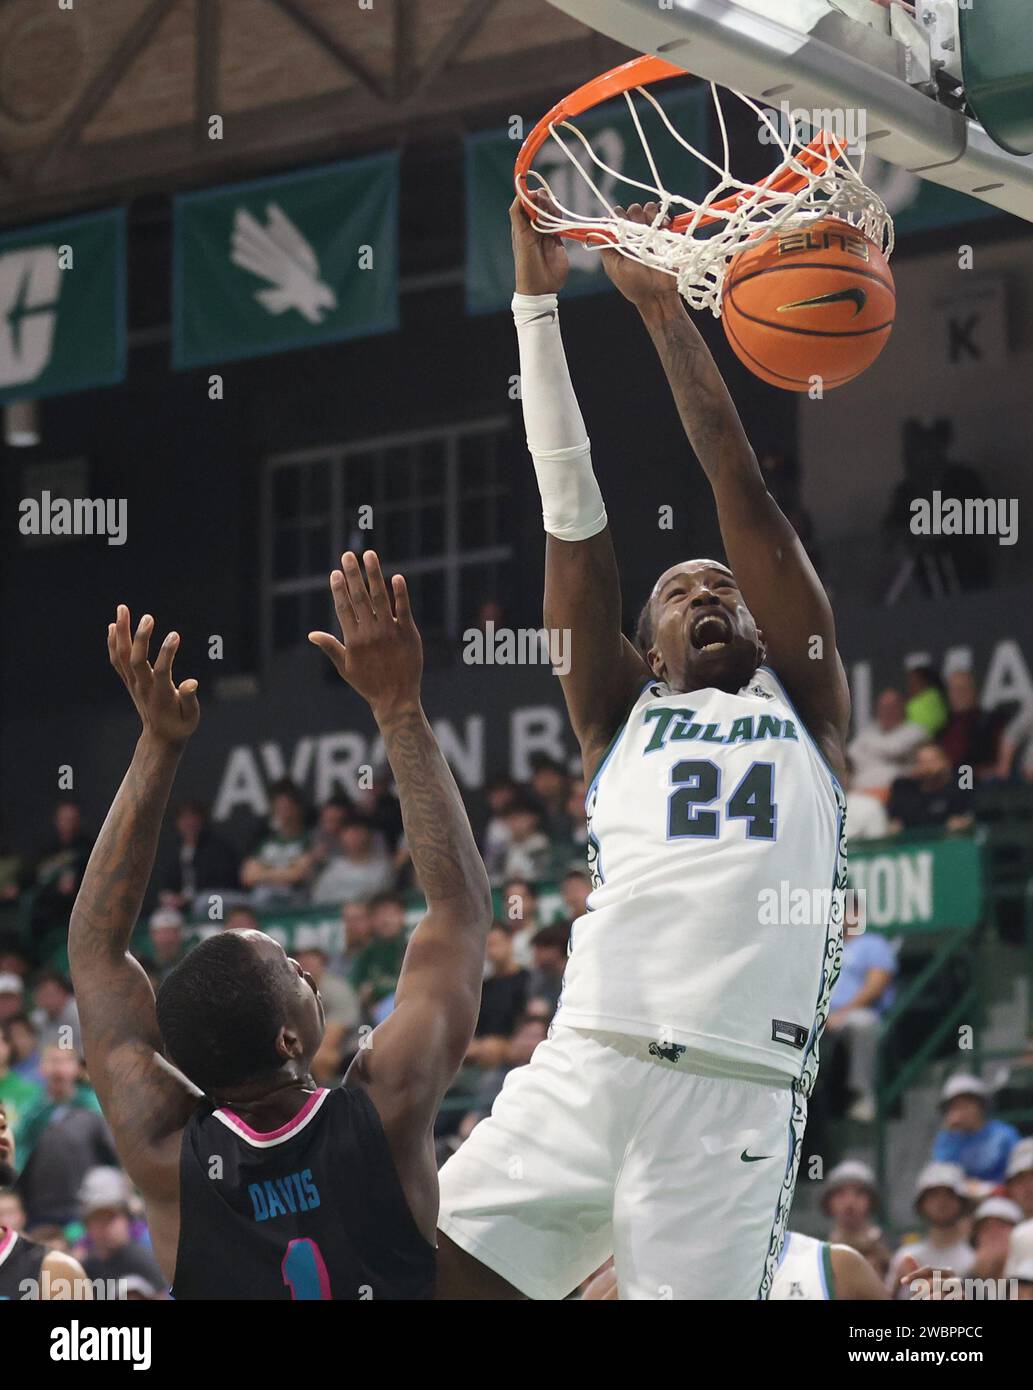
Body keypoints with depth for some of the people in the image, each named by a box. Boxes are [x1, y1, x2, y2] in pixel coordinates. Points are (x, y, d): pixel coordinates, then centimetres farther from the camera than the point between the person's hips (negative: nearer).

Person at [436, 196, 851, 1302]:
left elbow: (744, 500, 15)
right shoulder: (619, 716, 23)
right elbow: (572, 516, 18)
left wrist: (664, 311, 17)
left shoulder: (804, 707, 19)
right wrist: (536, 299, 14)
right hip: (579, 1072, 2)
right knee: (428, 1281, -12)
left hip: (734, 1102, -2)